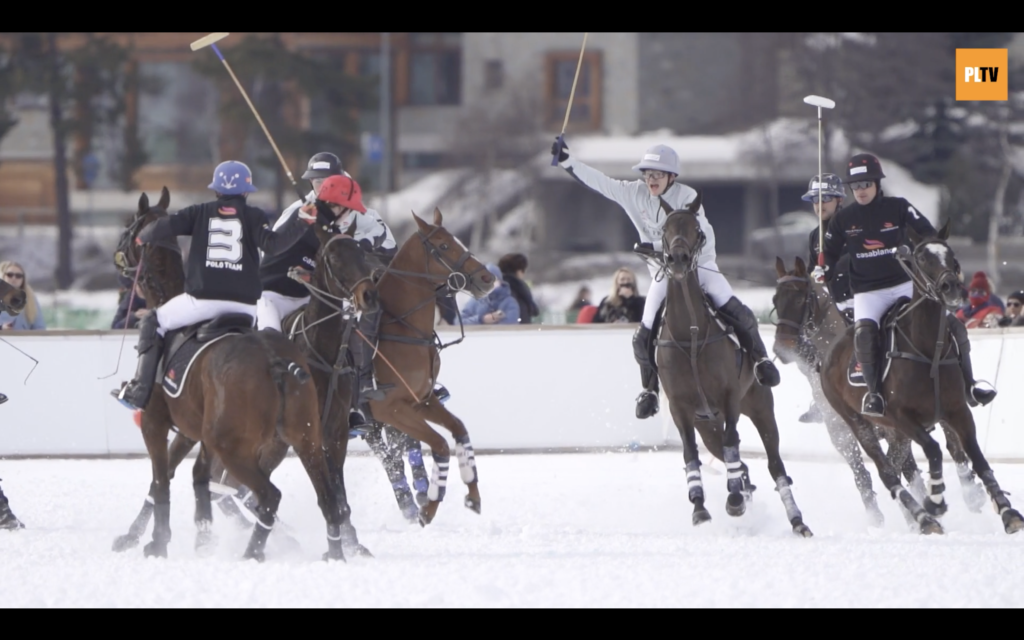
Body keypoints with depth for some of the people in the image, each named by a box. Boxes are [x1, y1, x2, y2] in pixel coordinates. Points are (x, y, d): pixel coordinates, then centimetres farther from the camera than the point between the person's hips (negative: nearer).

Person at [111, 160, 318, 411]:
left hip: (202, 299, -1)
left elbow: (164, 227, 2)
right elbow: (272, 244, -11)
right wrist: (301, 222, -5)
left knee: (152, 323, 20)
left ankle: (139, 392, 9)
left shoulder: (201, 212, 7)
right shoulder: (253, 216, 5)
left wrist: (142, 237, 22)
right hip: (244, 303, 1)